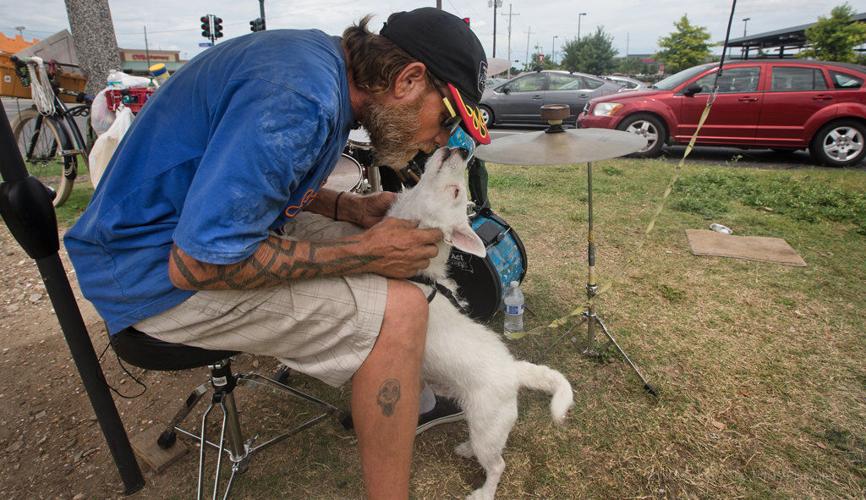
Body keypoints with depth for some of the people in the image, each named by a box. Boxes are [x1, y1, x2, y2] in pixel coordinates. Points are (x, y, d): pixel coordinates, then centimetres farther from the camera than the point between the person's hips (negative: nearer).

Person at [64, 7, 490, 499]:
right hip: (161, 270, -9)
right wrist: (363, 251, -21)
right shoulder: (299, 99, -27)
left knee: (390, 249, 10)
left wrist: (352, 208, 0)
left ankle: (404, 381, 25)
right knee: (399, 311, -22)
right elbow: (196, 264, -27)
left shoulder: (324, 58, 4)